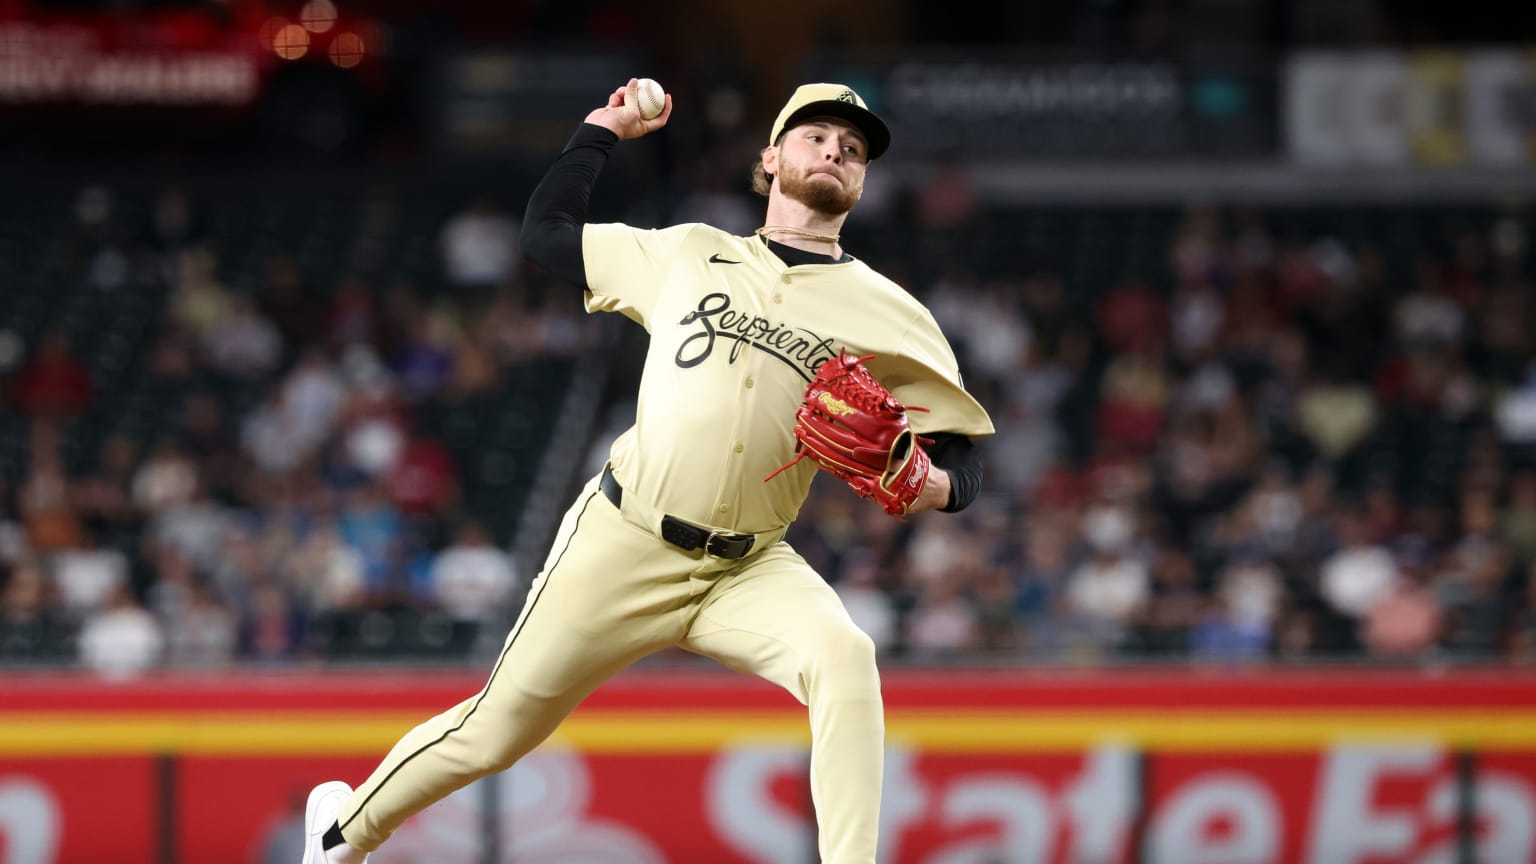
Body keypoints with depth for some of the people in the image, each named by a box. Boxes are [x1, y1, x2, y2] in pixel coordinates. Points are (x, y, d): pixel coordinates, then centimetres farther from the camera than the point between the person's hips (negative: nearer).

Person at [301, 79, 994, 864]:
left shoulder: (885, 312, 4)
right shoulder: (686, 254, 9)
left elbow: (960, 453, 1)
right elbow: (544, 233, 19)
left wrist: (936, 486, -21)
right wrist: (602, 130, 20)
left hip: (750, 571, 0)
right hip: (621, 545, 0)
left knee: (843, 656, -31)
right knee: (493, 734, 6)